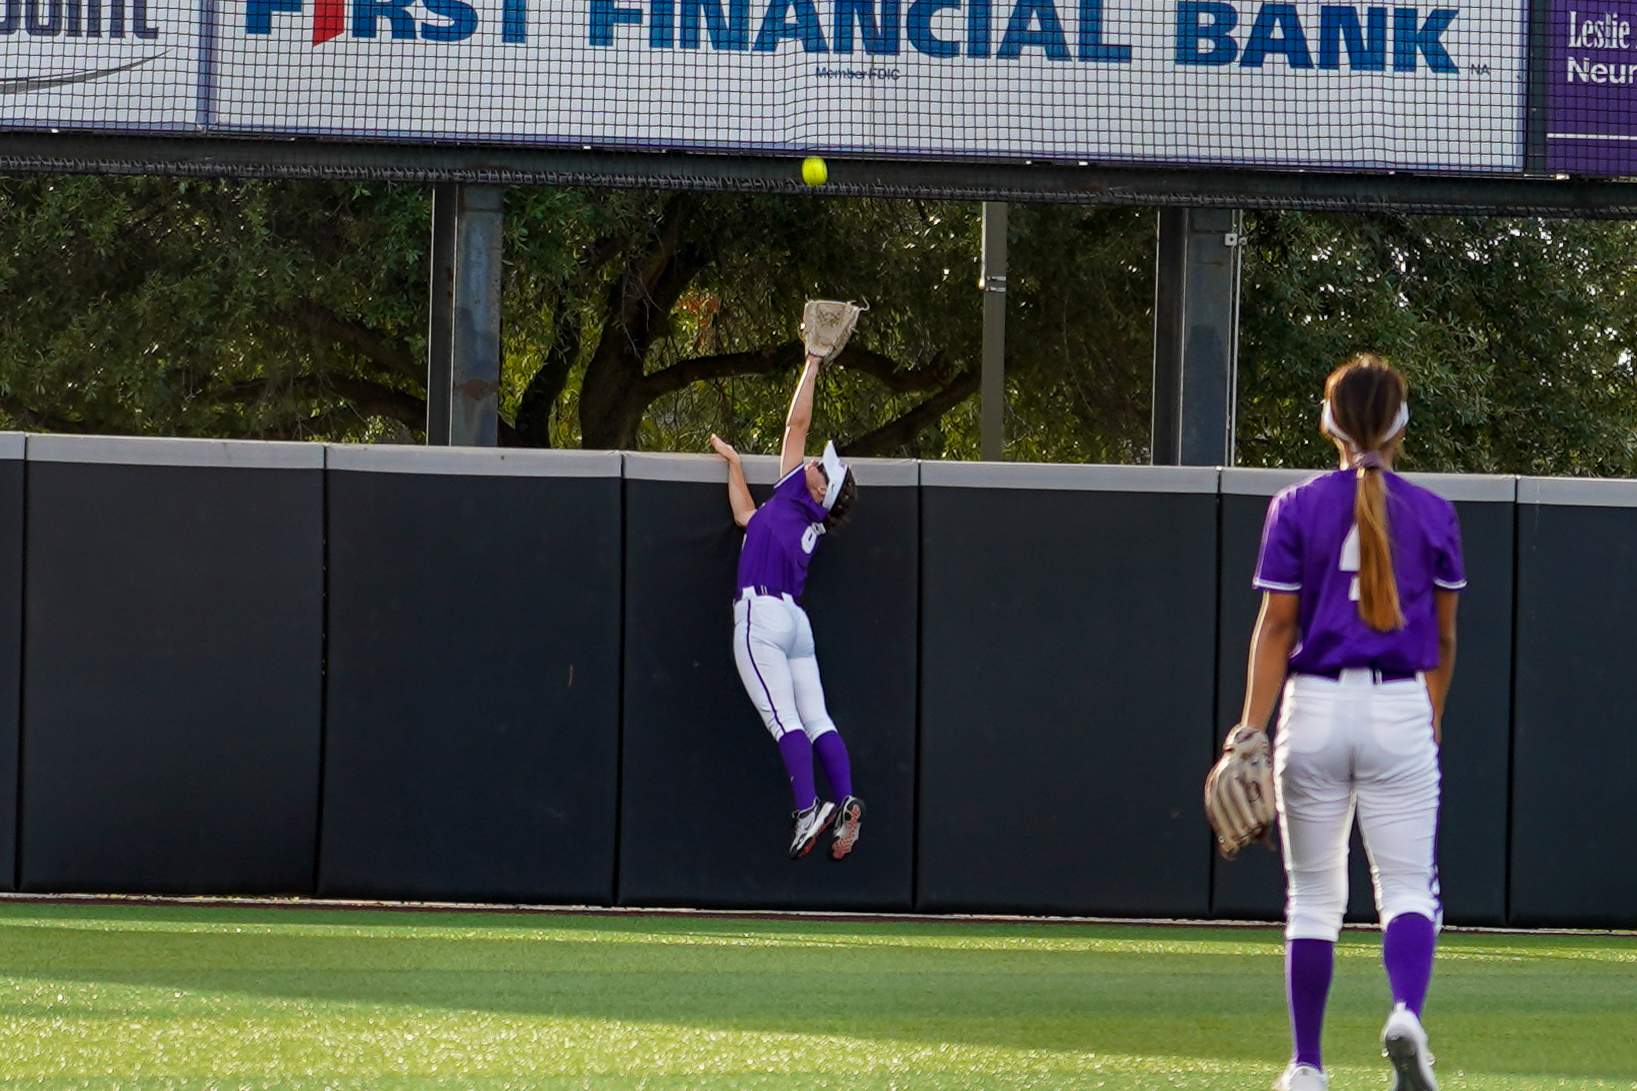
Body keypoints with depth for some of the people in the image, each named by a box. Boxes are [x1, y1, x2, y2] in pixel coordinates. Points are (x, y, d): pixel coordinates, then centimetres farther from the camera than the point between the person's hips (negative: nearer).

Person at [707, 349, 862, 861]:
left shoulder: (794, 492, 2)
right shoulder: (810, 523, 19)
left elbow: (797, 424, 6)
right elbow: (747, 518, 28)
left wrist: (812, 365, 16)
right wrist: (734, 463, 36)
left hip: (762, 613, -8)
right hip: (796, 619, 8)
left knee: (783, 718, -15)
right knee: (816, 719, 0)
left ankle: (808, 806, -26)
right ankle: (845, 801, -14)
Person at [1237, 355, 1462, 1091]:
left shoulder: (1297, 509, 0)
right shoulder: (1432, 514, 4)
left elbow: (1277, 624, -5)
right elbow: (1443, 637, 10)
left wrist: (1251, 730, -6)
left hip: (1315, 709, 0)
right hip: (1401, 711, 0)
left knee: (1312, 896, 9)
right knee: (1408, 887, -1)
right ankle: (1407, 1015, -29)